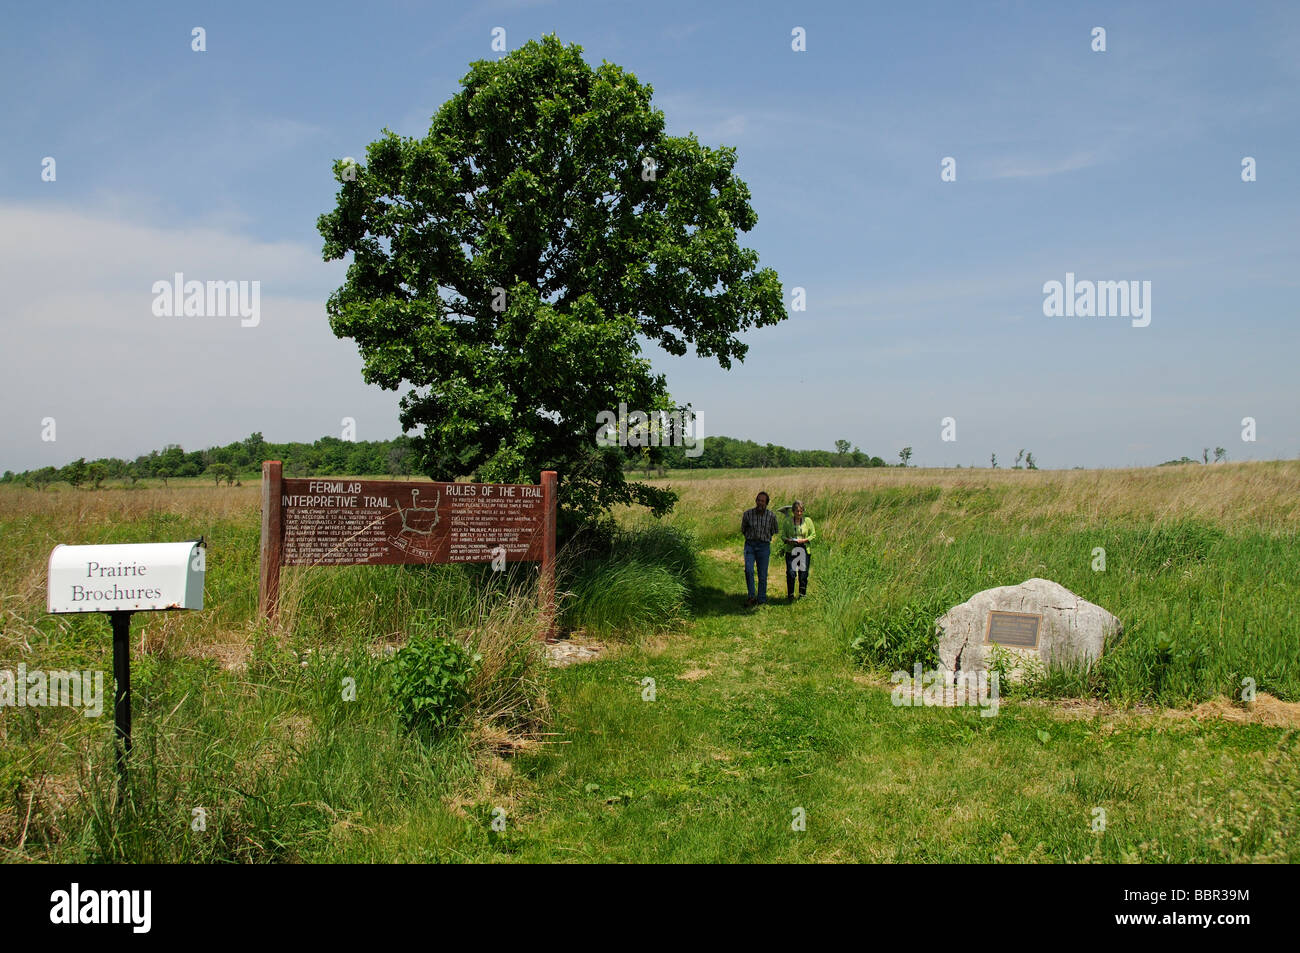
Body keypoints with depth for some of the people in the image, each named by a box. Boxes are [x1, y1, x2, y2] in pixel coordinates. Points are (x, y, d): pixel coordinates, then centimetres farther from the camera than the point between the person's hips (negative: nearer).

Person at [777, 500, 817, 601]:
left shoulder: (807, 521, 2)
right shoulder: (787, 521, 1)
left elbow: (813, 534, 5)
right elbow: (783, 536, 6)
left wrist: (804, 540, -12)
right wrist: (788, 540, -16)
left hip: (804, 551, 1)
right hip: (791, 551, -1)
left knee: (803, 574, 4)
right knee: (791, 573, -9)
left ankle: (802, 595, 21)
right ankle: (790, 596, 5)